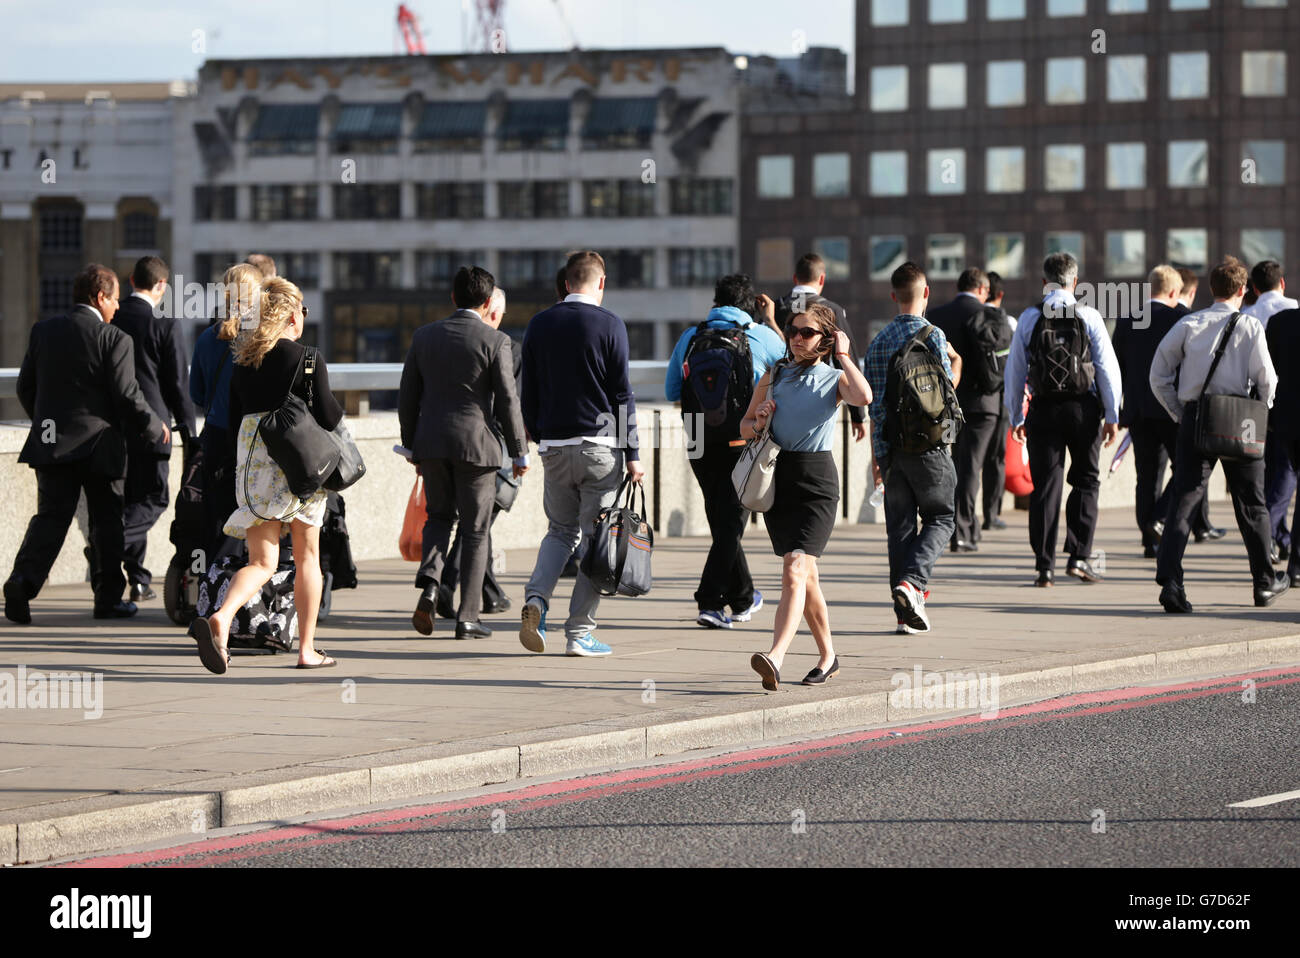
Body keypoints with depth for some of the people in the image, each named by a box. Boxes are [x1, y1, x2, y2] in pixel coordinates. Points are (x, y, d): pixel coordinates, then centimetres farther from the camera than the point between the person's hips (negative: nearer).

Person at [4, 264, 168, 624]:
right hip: (99, 445, -3)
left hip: (51, 444, 3)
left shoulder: (43, 331, 6)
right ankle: (109, 598, 14)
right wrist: (155, 428, 5)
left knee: (50, 516, 2)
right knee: (108, 520, 10)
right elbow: (127, 396, -11)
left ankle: (24, 578, -21)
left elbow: (26, 387, 10)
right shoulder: (114, 339, -9)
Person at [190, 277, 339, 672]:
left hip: (254, 469, 4)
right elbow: (327, 418, -11)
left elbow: (234, 422, 10)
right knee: (307, 556, 12)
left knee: (262, 562, 2)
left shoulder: (243, 362, 6)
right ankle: (307, 650, 16)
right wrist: (337, 407, 12)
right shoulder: (308, 360, -9)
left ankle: (220, 618, -26)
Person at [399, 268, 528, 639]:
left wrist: (410, 445, 17)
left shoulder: (424, 336, 5)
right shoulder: (495, 341, -7)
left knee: (439, 516, 20)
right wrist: (520, 452, 1)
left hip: (431, 441, 3)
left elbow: (407, 396, 8)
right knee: (475, 531, 6)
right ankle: (467, 617, 5)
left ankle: (429, 582, -6)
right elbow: (507, 400, -7)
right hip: (476, 442, -3)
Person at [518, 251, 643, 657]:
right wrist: (632, 454, -2)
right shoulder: (609, 325, -6)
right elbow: (621, 393, -6)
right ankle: (579, 632, -1)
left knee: (561, 531, 16)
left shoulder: (538, 325, 7)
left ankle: (536, 598, -9)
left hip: (554, 446, 4)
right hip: (601, 445, -4)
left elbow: (528, 393, 11)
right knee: (595, 539, 2)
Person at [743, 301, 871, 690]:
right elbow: (745, 425, 18)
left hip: (816, 479, -5)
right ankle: (828, 656, 27)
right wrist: (758, 424, -5)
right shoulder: (775, 375, 13)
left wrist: (843, 354, -10)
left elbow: (864, 397, -21)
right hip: (776, 478, 5)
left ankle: (775, 657, -32)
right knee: (804, 575, 12)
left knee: (796, 570, -18)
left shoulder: (834, 378, 2)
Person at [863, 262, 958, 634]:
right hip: (927, 443, -5)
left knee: (900, 523, 8)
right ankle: (912, 581, -16)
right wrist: (954, 361, 12)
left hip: (890, 446, 5)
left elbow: (873, 404, 10)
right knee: (941, 516, 7)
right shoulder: (932, 335, -8)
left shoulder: (878, 341, 8)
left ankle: (906, 611, 6)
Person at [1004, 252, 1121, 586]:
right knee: (1085, 482, 10)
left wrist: (1015, 416, 14)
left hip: (1043, 409, 1)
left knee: (1045, 487, 4)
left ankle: (1044, 565, 3)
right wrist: (1112, 414, 3)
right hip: (1083, 408, -1)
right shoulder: (1089, 317, -2)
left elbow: (1015, 370, 5)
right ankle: (1079, 556, 0)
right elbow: (1107, 367, -3)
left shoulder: (1029, 318, 1)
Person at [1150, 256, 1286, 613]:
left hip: (1193, 417, 1)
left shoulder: (1189, 325, 3)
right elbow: (1265, 378, -9)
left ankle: (1170, 580, -18)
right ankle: (1265, 581, 26)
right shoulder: (1250, 326, -4)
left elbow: (1159, 375, 2)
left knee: (1183, 500, -2)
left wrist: (1180, 413, 11)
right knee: (1251, 503, 14)